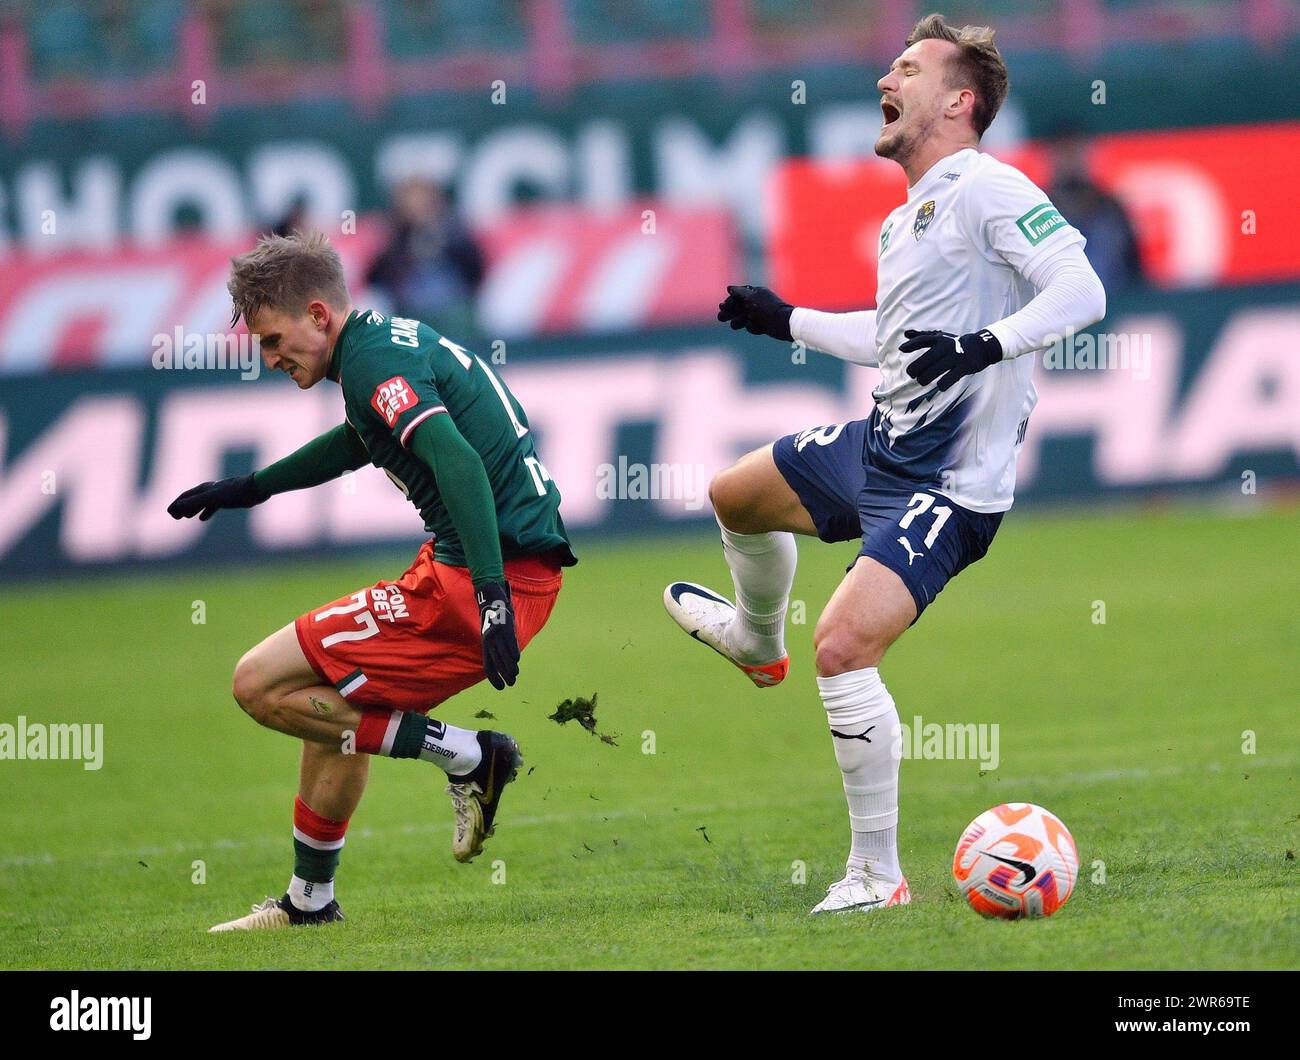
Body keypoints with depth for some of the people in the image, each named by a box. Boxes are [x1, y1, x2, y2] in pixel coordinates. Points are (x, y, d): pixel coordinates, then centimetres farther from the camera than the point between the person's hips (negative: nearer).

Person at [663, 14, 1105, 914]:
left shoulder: (986, 190, -17)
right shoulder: (906, 220, 13)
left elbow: (1081, 291, -27)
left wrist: (983, 345, -37)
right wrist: (786, 322, 33)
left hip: (949, 486, -10)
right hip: (884, 442, 10)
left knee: (843, 646, -22)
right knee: (736, 497, 27)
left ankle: (878, 875, -12)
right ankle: (756, 640, 59)